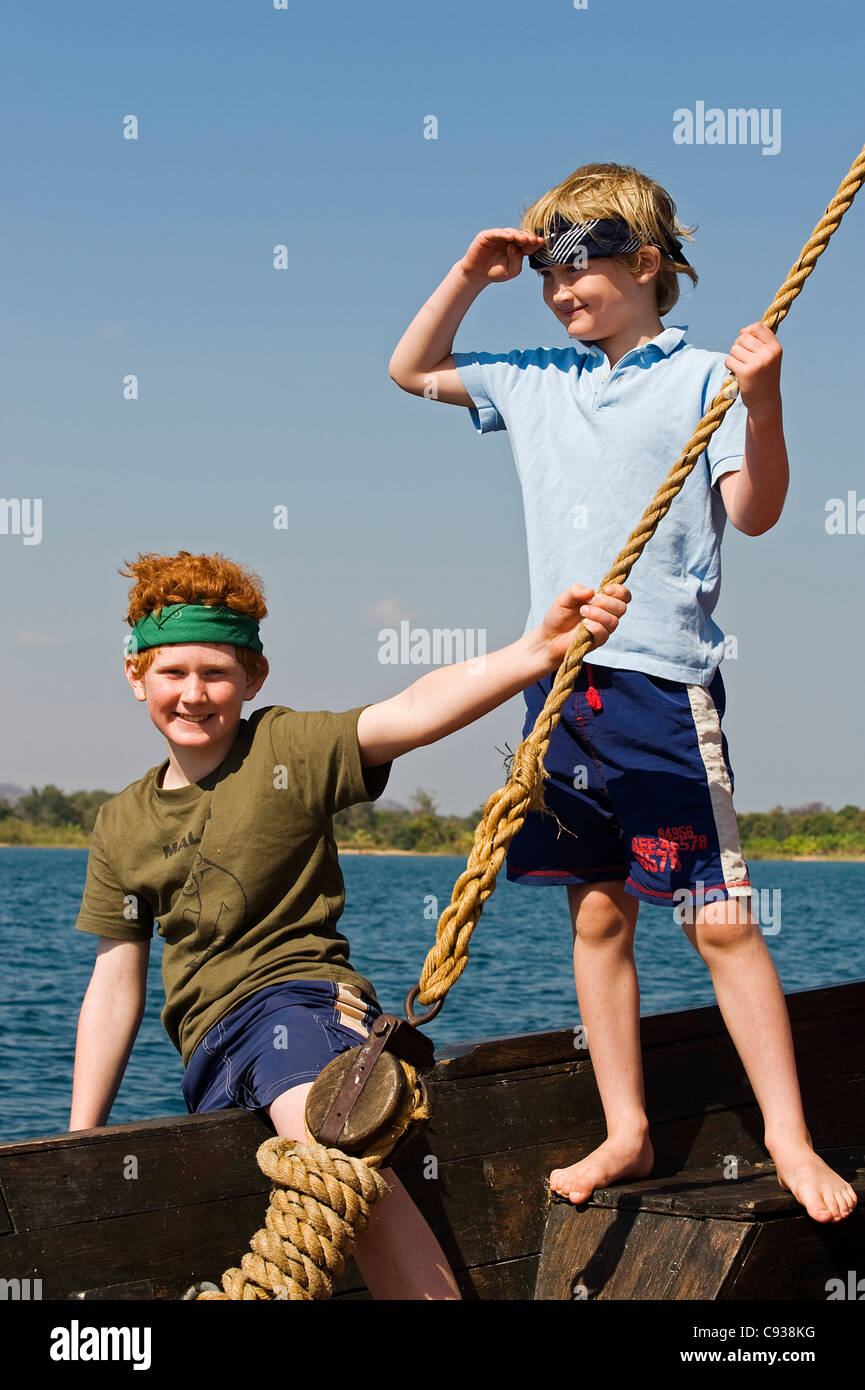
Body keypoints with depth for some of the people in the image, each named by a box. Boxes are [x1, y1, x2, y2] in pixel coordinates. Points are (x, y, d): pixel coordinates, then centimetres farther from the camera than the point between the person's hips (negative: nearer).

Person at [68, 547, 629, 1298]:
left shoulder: (290, 749, 3)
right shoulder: (121, 827, 18)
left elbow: (414, 711, -15)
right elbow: (114, 991, 21)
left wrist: (536, 650, -31)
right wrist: (79, 1144, 19)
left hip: (301, 991, -6)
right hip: (211, 1047, 7)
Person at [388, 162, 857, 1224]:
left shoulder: (700, 378, -2)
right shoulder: (533, 380, 14)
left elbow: (755, 512, -11)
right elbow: (410, 370, 26)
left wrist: (762, 404, -27)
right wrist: (469, 277, 13)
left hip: (664, 679, -5)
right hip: (562, 678, 6)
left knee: (718, 916, -6)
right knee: (597, 913, 9)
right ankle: (626, 1134, 16)